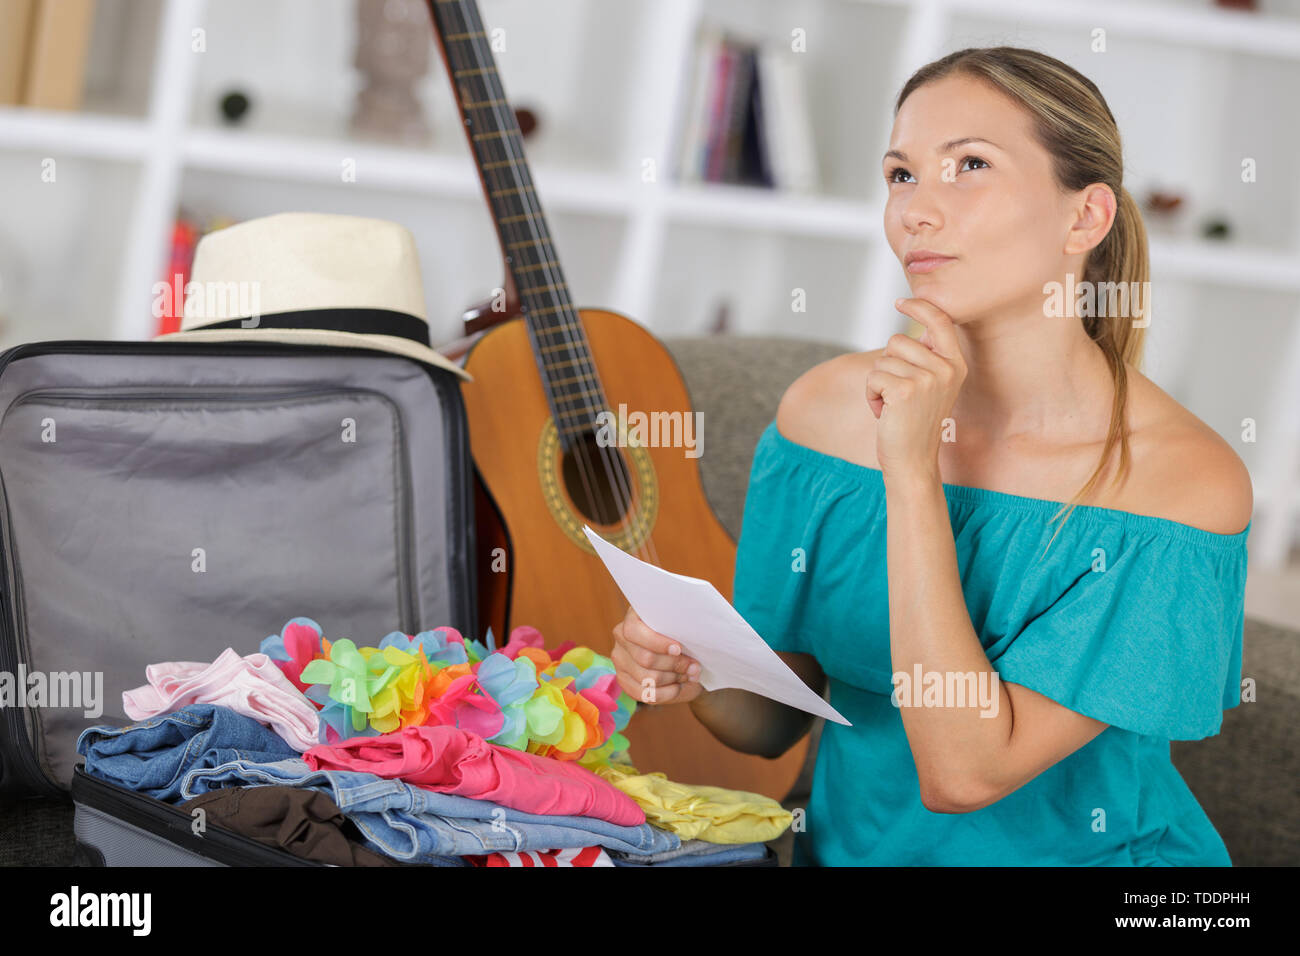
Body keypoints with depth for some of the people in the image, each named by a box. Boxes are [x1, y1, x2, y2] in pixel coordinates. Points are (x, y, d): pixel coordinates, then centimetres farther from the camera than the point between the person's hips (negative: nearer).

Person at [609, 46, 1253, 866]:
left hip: (1076, 854, -2)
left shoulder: (1187, 478, -15)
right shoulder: (829, 409, -4)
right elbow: (776, 721, 6)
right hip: (849, 846, 3)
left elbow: (963, 772, -20)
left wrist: (912, 471, -22)